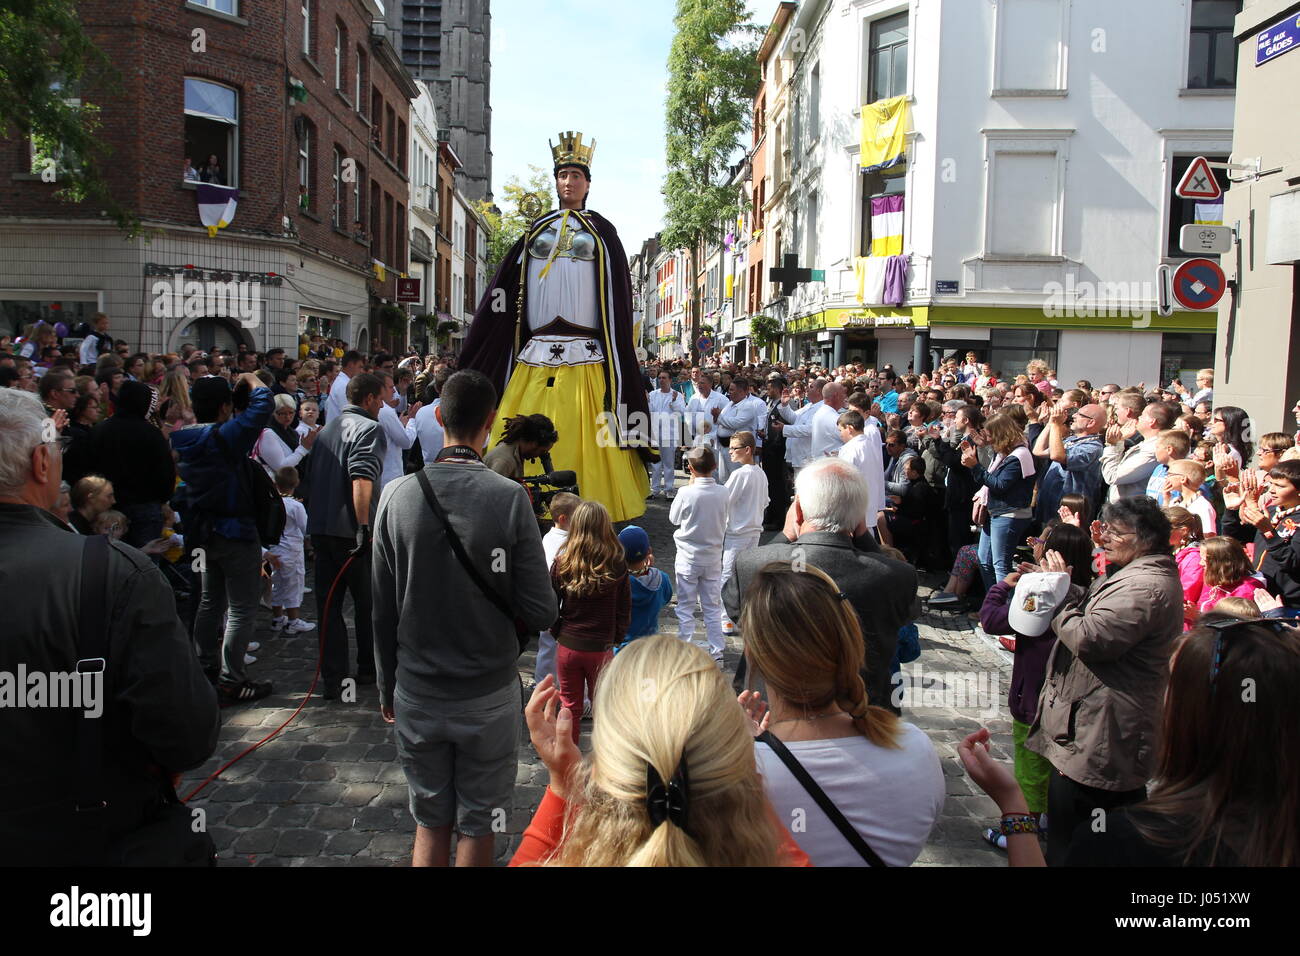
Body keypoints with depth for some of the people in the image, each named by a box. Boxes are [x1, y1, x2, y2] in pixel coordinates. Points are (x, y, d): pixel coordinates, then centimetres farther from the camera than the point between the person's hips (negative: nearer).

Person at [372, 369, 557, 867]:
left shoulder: (397, 494, -9)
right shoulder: (509, 497, -16)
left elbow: (383, 610, -2)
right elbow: (541, 612, -15)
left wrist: (387, 686, 12)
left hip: (416, 695, 2)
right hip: (488, 694, -2)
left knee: (430, 822, 18)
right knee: (477, 824, 15)